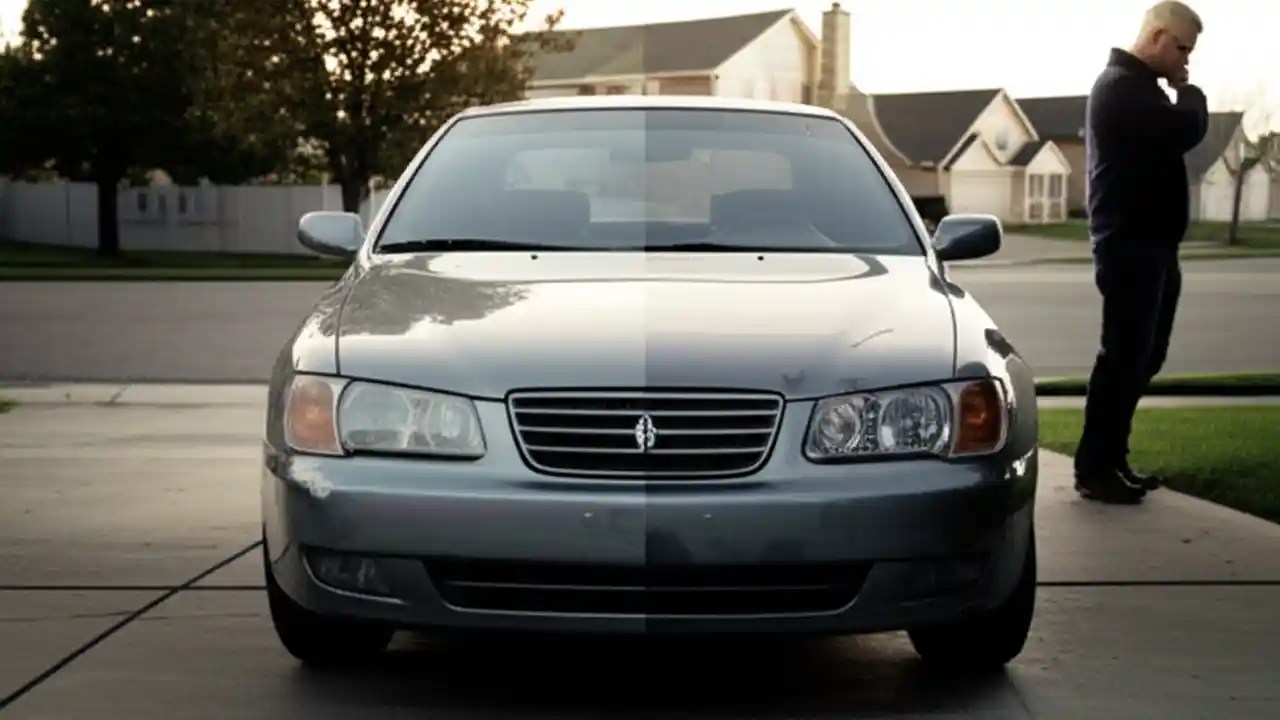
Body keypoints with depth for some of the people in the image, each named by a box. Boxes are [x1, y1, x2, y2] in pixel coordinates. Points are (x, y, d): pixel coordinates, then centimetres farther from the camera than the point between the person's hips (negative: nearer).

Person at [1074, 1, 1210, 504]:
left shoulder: (1135, 87, 20)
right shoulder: (1122, 86, -14)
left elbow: (1171, 137, 24)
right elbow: (1187, 131, -23)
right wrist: (1189, 91, -6)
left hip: (1149, 244, 11)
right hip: (1130, 246, -11)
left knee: (1142, 357, 13)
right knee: (1123, 357, -8)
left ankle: (1112, 459, 21)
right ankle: (1093, 469, -2)